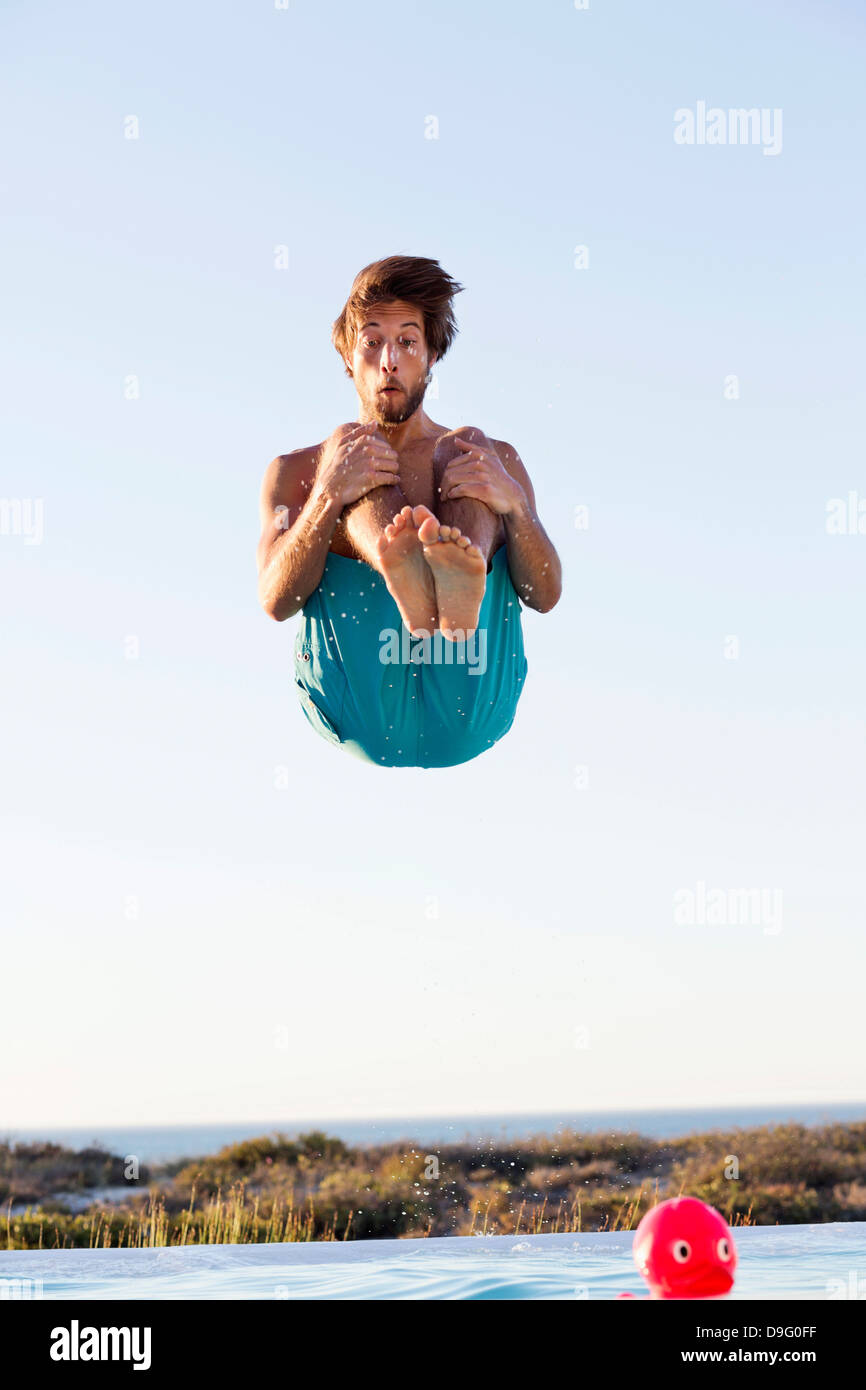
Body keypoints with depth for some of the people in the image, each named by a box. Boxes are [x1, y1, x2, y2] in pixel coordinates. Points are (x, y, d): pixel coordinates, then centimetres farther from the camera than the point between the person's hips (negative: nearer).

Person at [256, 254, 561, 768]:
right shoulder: (295, 471, 24)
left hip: (467, 710, 1)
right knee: (349, 440, -9)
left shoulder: (496, 460, 26)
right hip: (361, 707, -1)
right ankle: (407, 582, -47)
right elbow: (276, 601, 5)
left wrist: (515, 505, -10)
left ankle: (460, 590, -47)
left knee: (469, 444, -8)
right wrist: (329, 496, -12)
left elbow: (545, 595, 11)